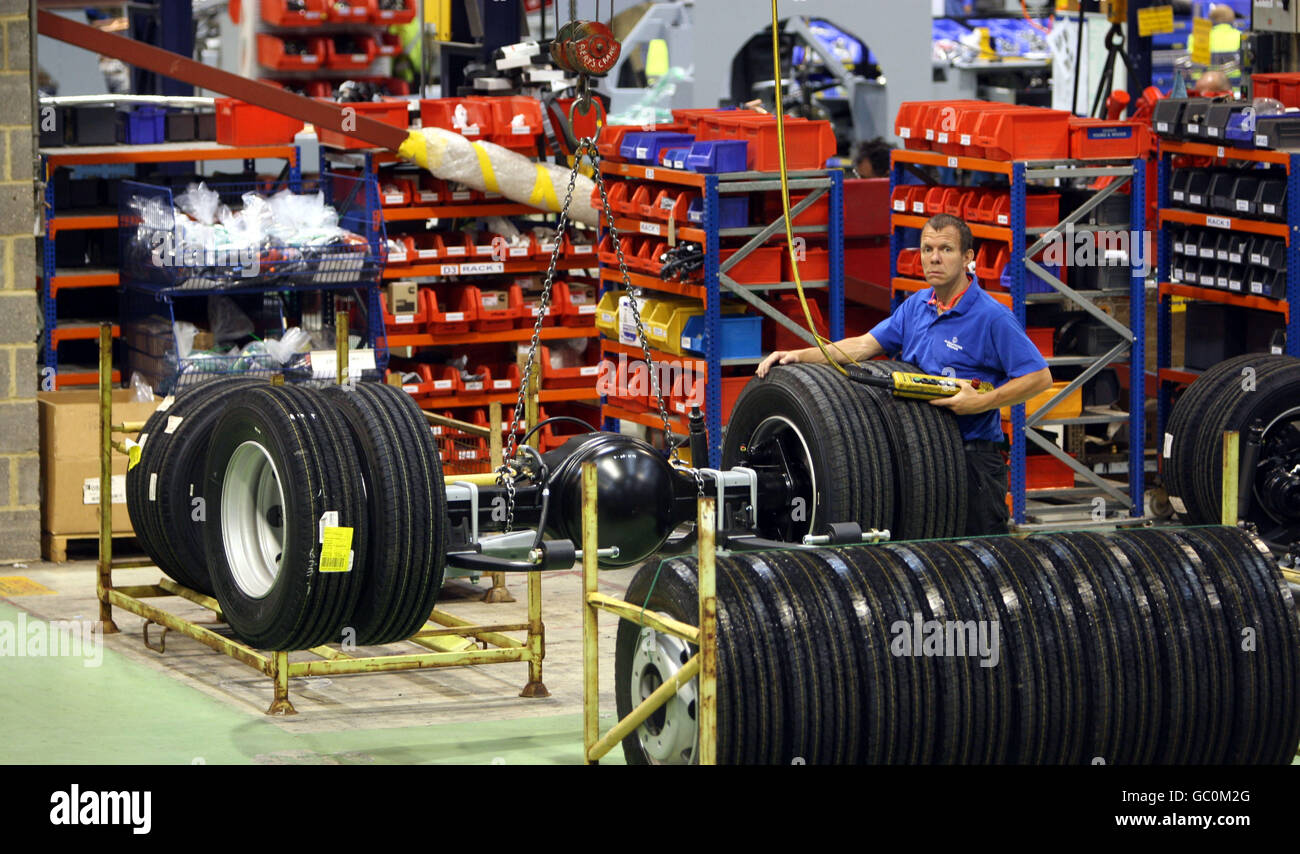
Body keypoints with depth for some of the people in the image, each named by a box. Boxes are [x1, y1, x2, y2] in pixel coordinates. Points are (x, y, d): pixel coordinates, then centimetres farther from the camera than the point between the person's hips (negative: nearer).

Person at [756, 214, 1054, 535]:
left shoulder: (993, 317, -11)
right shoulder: (916, 306, 12)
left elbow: (1039, 377, -12)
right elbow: (865, 345, 10)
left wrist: (982, 402, -20)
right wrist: (800, 356, -1)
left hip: (974, 457, -7)